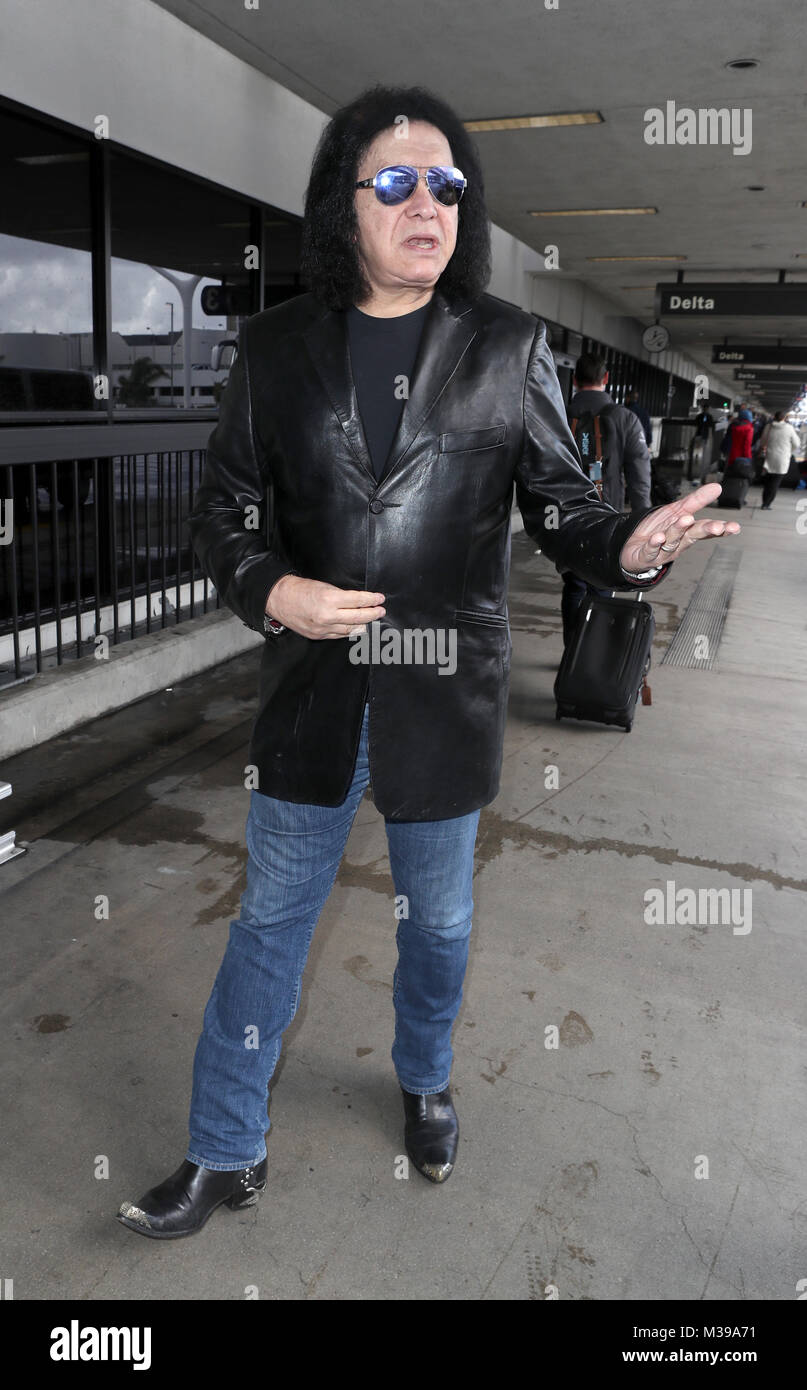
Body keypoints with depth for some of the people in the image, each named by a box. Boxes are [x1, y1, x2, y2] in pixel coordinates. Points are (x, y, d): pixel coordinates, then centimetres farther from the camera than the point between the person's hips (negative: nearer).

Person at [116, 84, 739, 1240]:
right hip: (312, 690, 1)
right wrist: (270, 589, -16)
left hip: (446, 698, 0)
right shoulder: (277, 348, 0)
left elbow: (560, 504, -1)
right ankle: (227, 1155, 32)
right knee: (270, 923, 12)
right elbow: (220, 510, 4)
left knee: (439, 919, 18)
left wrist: (632, 545, -23)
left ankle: (425, 1083, 49)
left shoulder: (510, 349, -2)